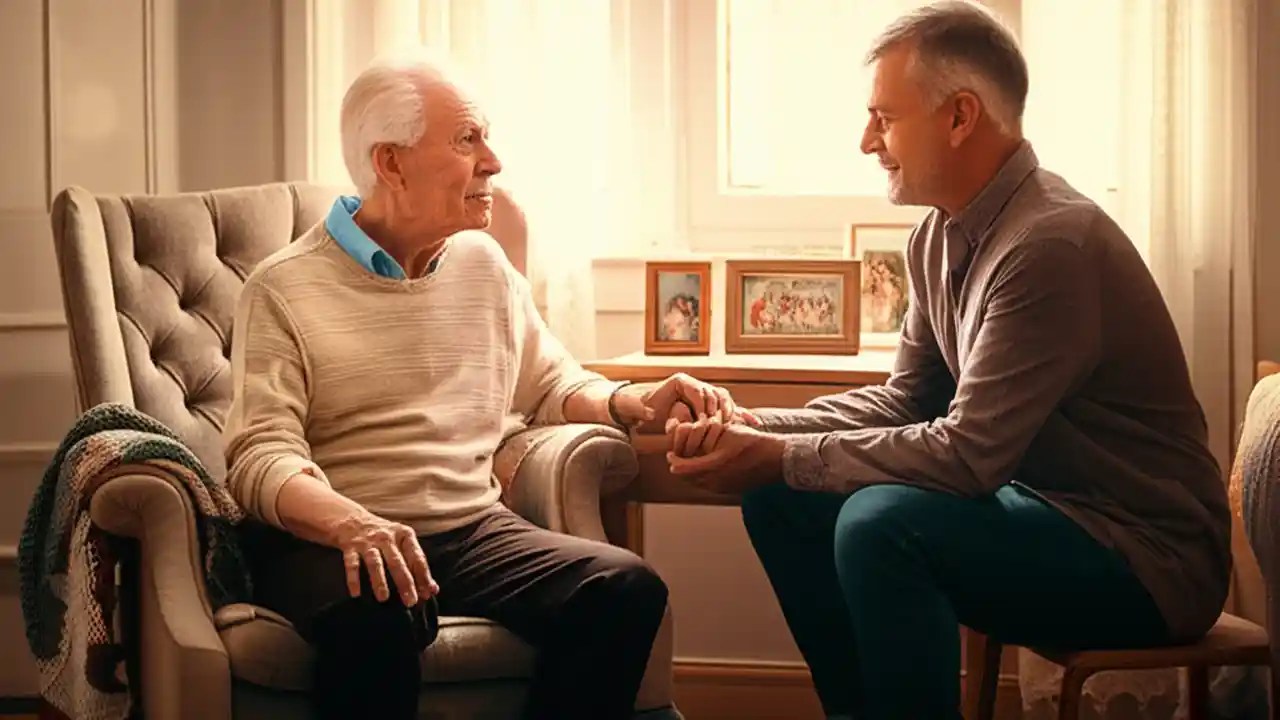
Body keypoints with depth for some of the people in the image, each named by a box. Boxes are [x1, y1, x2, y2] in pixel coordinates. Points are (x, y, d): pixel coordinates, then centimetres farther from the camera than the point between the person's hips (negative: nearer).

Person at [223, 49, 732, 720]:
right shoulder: (285, 288, -4)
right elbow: (261, 455, -12)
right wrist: (353, 525, -33)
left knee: (627, 587, -21)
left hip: (474, 530, 5)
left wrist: (631, 402, 3)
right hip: (332, 541, -5)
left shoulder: (484, 264, 14)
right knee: (376, 613, -40)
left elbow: (550, 385, 26)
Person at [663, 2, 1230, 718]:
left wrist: (781, 457, -20)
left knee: (883, 522, -30)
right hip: (1043, 507, 9)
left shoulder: (1050, 244, -24)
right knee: (780, 497, 4)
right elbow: (903, 402, 10)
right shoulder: (941, 237, 4)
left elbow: (968, 452, -26)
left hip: (1149, 554, -9)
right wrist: (758, 429, -5)